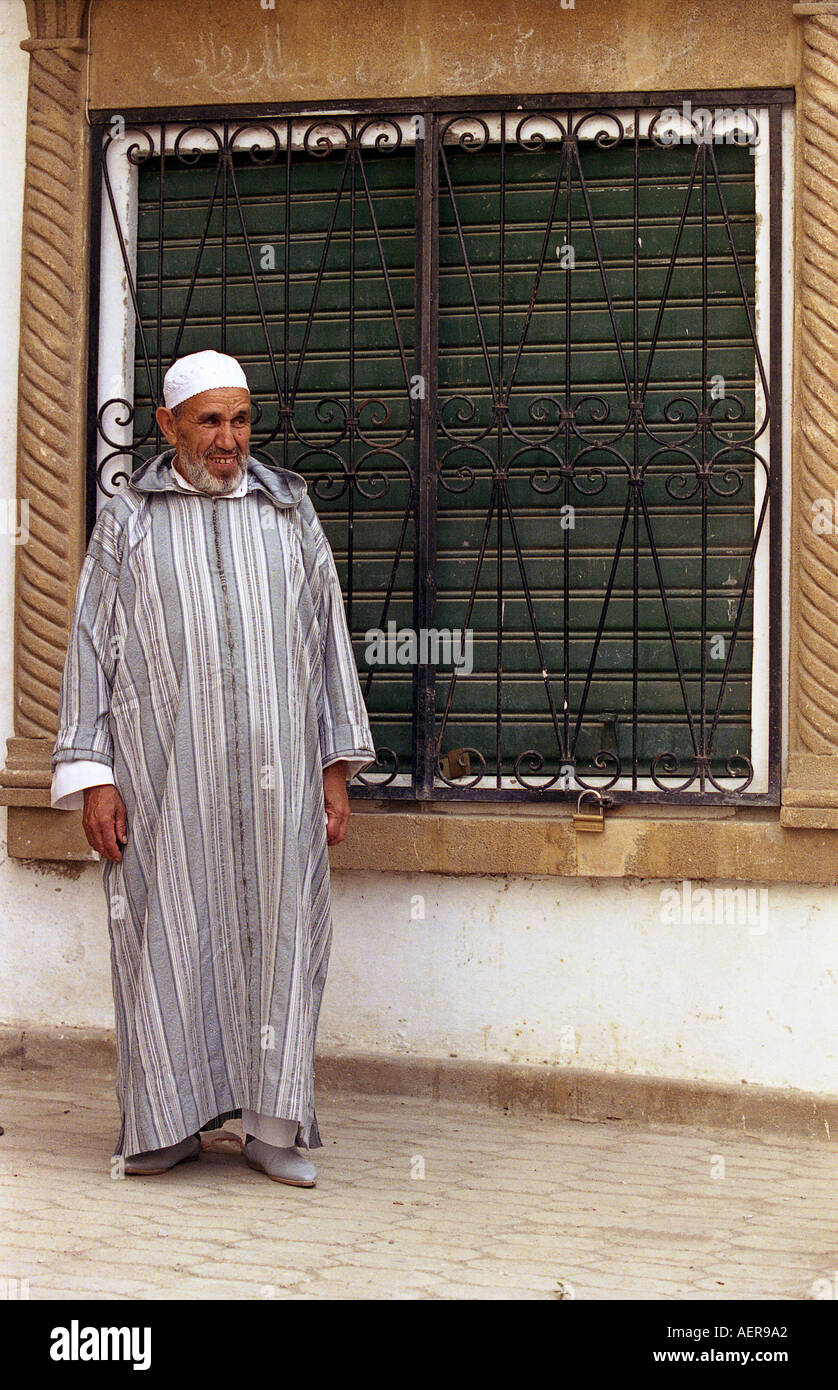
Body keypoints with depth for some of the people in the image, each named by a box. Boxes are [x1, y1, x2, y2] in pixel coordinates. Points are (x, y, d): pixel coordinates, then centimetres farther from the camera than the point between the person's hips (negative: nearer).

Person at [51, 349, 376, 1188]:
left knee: (277, 931, 1)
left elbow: (329, 640, 14)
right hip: (163, 776, -1)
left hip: (275, 772, 2)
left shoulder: (290, 514, 13)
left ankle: (272, 1124, 9)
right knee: (166, 933, 0)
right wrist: (91, 777, -2)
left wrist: (337, 766, 9)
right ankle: (169, 1120, 12)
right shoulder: (128, 521, 8)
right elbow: (91, 647, 6)